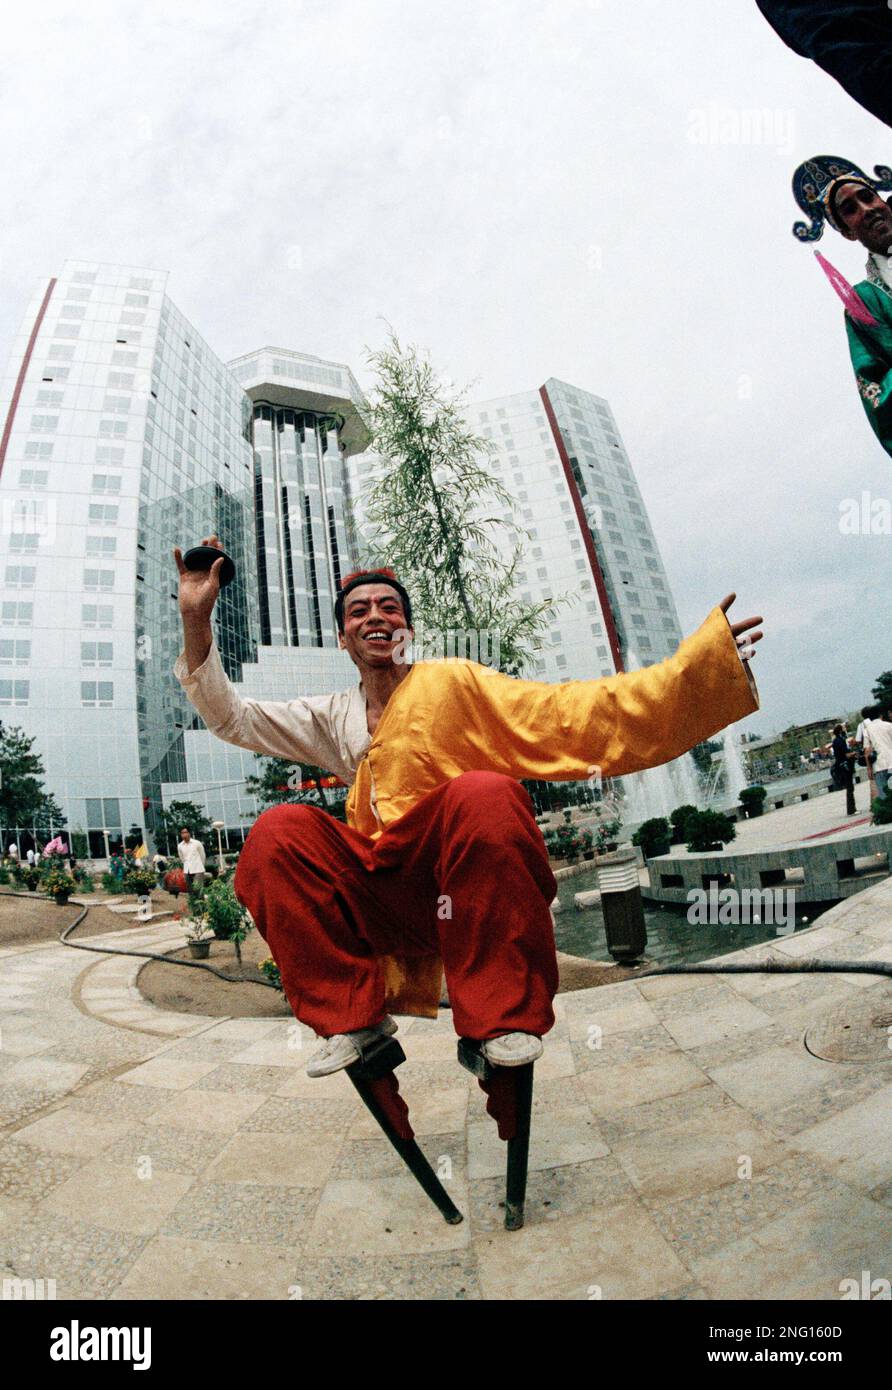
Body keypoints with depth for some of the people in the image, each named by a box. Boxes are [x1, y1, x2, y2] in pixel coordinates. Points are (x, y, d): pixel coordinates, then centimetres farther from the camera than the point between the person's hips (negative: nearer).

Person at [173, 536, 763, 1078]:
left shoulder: (456, 684, 3)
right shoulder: (332, 718, 17)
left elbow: (571, 716, -6)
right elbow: (232, 717, 15)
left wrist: (703, 662, -14)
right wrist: (197, 621, 2)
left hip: (466, 885, -3)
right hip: (385, 902, 4)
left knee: (484, 794, -33)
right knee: (277, 832, -16)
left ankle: (501, 1020, -19)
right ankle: (350, 1016, -8)